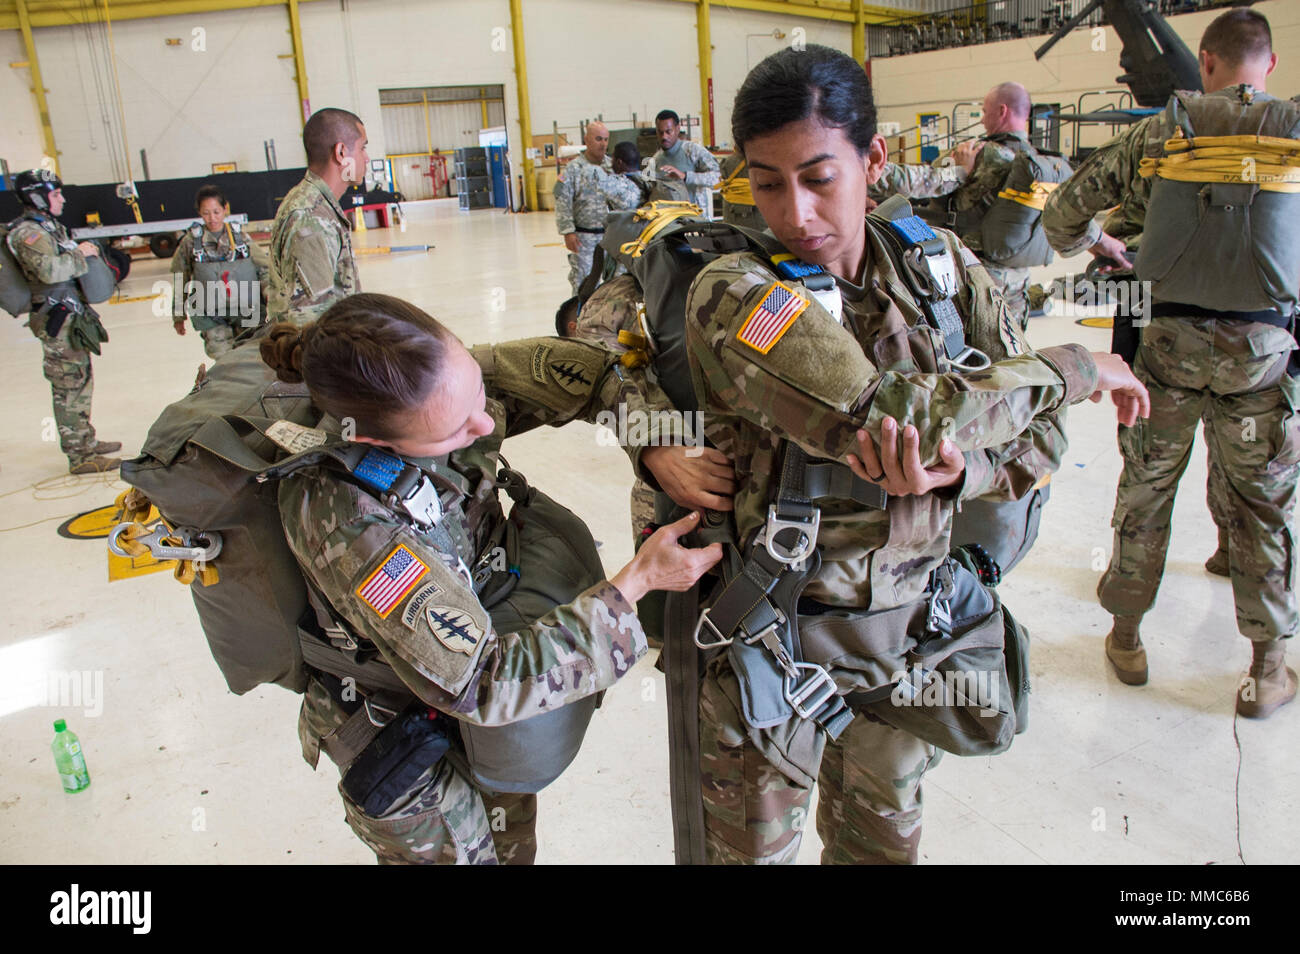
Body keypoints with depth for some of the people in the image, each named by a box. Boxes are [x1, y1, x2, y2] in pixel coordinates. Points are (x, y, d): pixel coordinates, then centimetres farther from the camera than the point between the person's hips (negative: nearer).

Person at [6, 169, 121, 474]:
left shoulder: (49, 226, 17)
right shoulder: (27, 232, -15)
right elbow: (49, 268, -31)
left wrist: (84, 250, 9)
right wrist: (79, 254, -17)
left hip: (70, 315, 10)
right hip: (58, 321, -10)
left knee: (81, 381, 18)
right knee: (70, 387, -7)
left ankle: (86, 441, 31)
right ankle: (80, 456, -3)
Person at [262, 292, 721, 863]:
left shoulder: (442, 378, -23)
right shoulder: (347, 524, -40)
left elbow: (556, 366, -9)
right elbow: (483, 686, -34)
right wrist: (635, 582, -30)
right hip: (402, 740, -5)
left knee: (513, 848, 27)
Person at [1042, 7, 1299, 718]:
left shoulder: (1159, 133, 0)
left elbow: (1061, 213, 3)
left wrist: (1100, 245, 23)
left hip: (1170, 338, 0)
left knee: (1145, 488, 14)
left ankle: (1126, 637, 25)